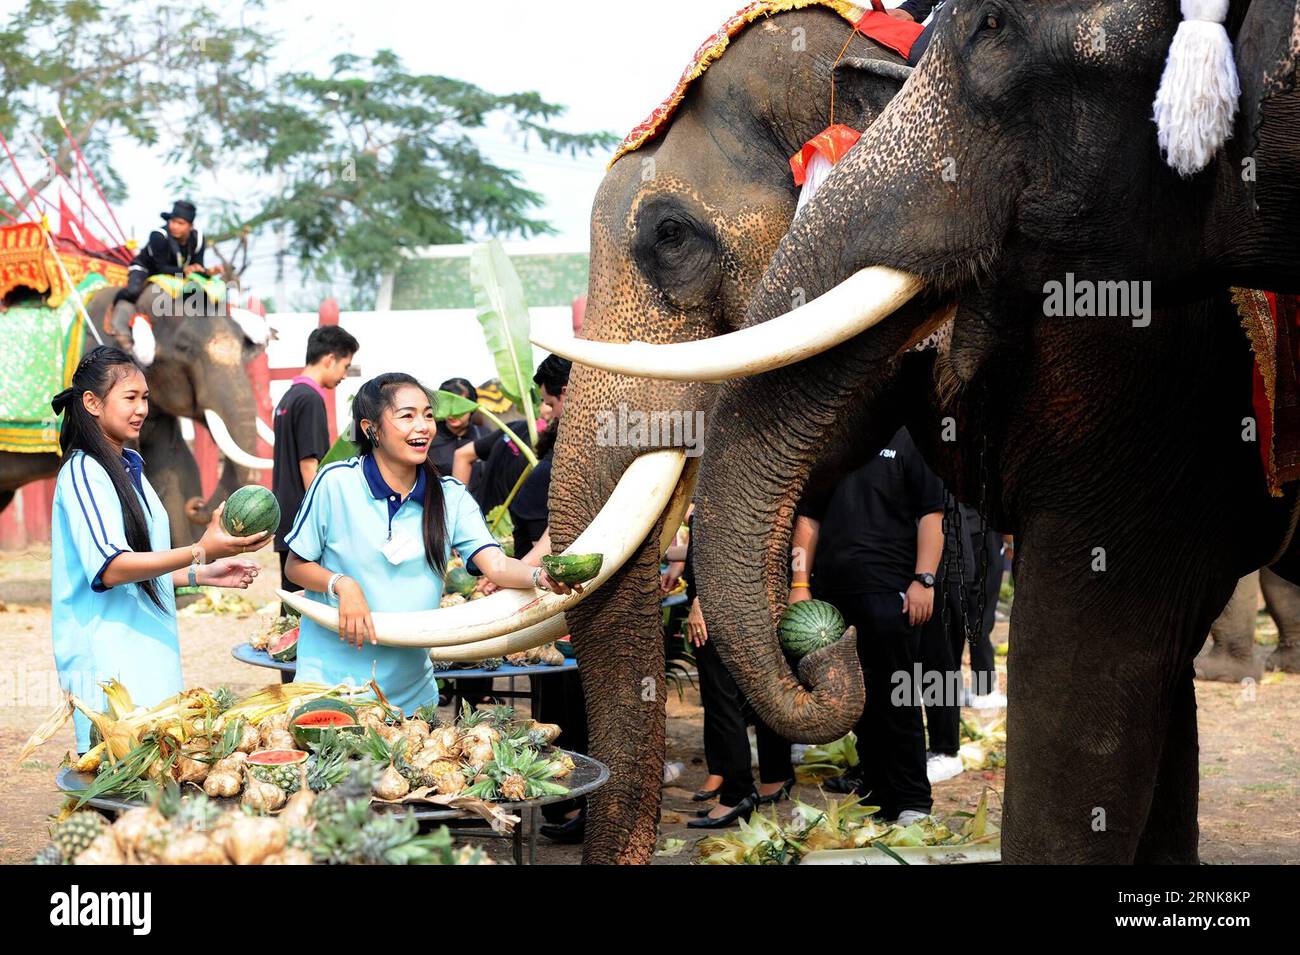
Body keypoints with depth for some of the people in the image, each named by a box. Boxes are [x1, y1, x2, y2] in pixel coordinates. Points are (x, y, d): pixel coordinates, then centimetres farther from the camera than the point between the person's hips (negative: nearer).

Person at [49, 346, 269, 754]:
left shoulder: (129, 468, 16)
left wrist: (202, 575, 14)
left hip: (148, 649, 9)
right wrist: (200, 552, -30)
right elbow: (110, 568, -23)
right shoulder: (83, 473, -11)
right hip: (108, 655, -9)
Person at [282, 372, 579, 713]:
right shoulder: (336, 483, -10)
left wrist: (541, 577, -34)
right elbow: (295, 566, -1)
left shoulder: (451, 497, 0)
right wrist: (342, 584, -20)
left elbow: (496, 564, -13)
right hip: (333, 677, -3)